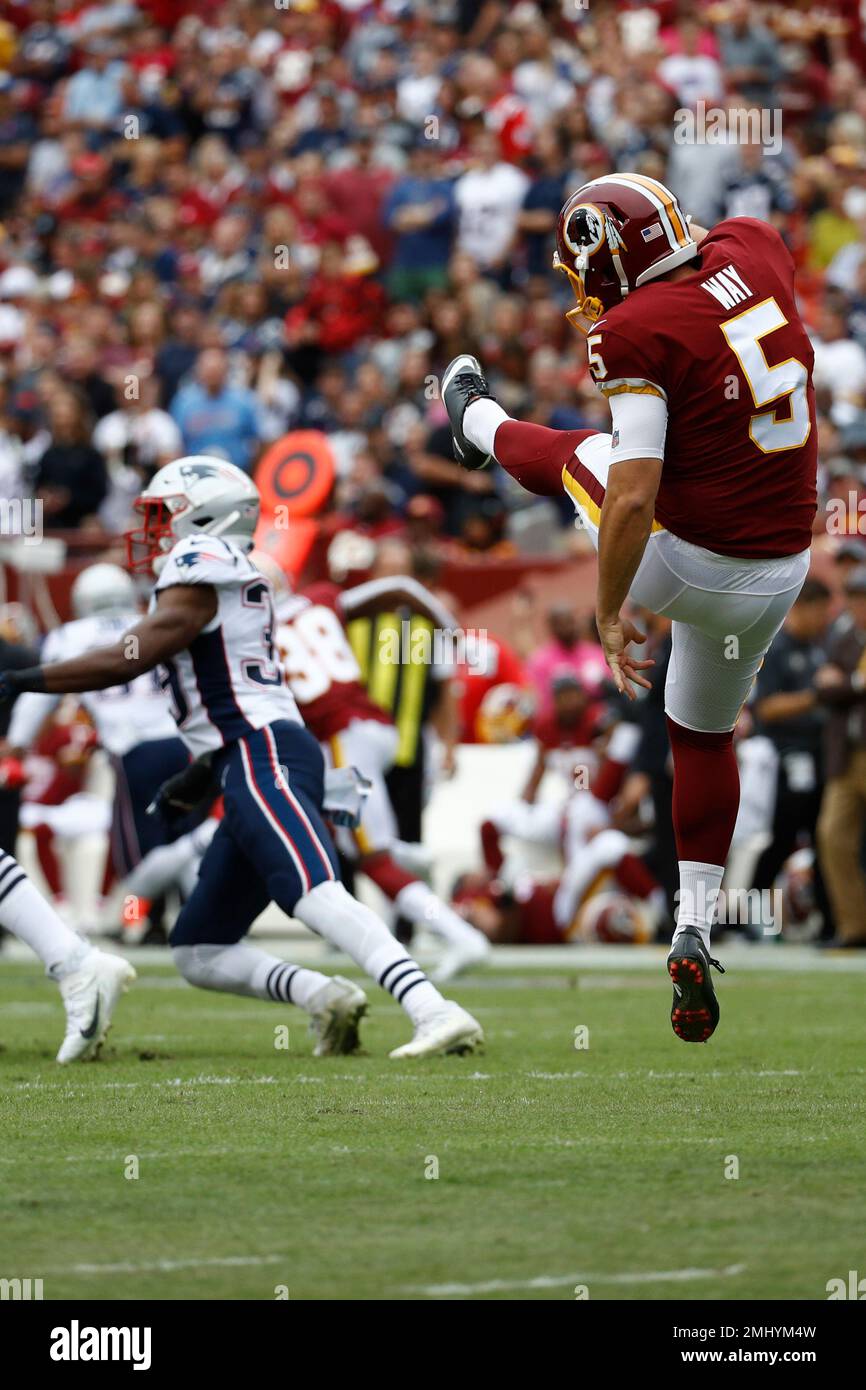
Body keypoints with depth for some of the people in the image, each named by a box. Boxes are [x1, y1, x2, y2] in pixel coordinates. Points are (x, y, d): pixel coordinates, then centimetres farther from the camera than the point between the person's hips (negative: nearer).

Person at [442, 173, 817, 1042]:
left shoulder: (636, 334, -21)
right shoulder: (753, 251, -4)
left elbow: (634, 499, -24)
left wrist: (608, 614, -13)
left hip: (680, 563, -5)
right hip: (779, 575, 5)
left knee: (578, 453, 26)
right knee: (704, 734, 26)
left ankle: (480, 424, 59)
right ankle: (694, 935, 24)